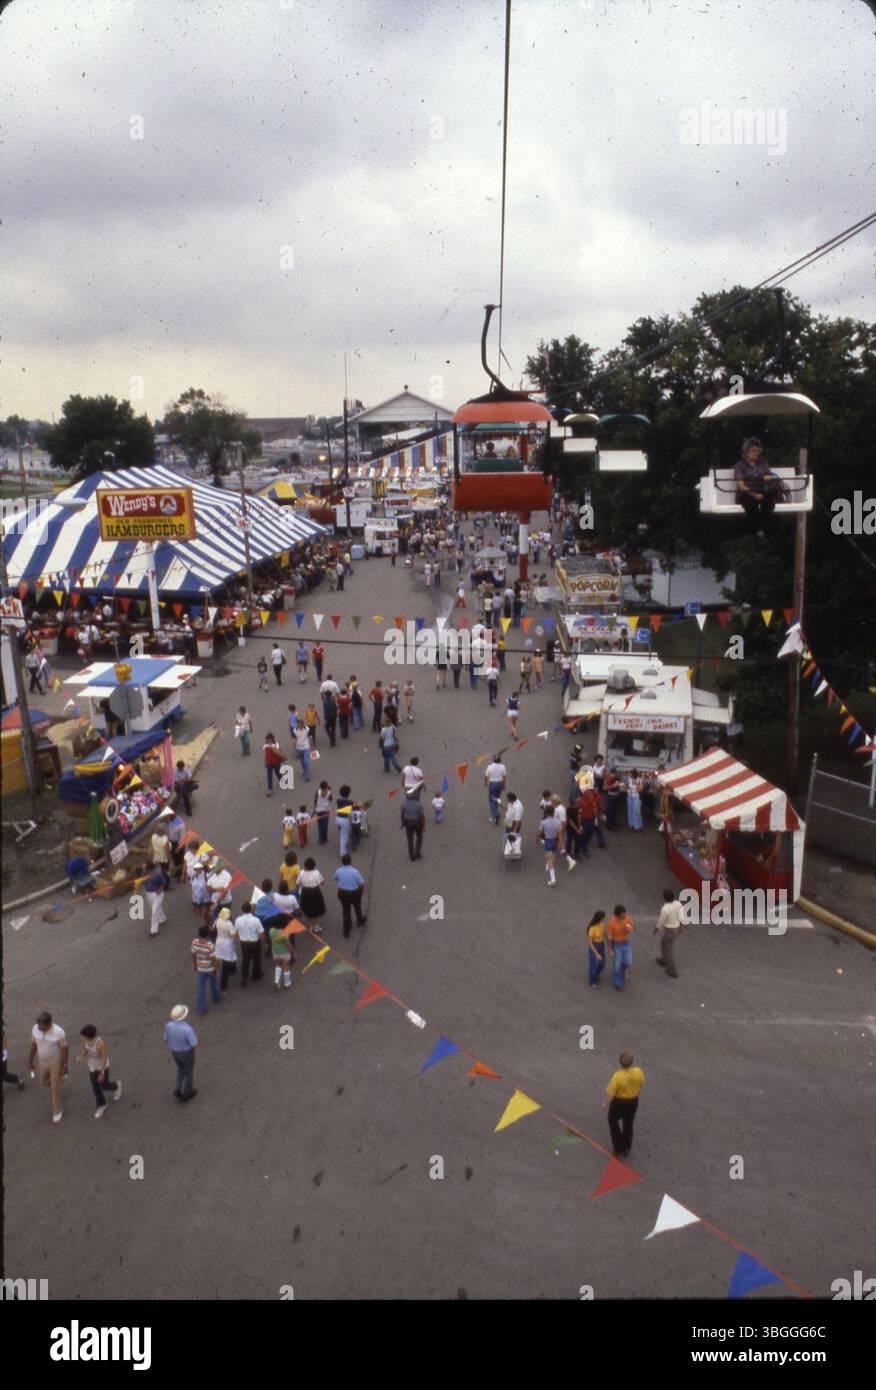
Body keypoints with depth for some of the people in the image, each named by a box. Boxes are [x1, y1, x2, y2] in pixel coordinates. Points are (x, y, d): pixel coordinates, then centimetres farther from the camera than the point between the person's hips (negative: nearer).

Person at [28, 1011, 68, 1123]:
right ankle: (59, 1078, 60)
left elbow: (65, 1049, -19)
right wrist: (30, 1061, 6)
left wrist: (64, 1067, -10)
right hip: (42, 1061, 5)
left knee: (55, 1087, 10)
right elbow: (33, 1044, -3)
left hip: (56, 1062, -5)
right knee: (44, 1082, 26)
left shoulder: (59, 1032, -34)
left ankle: (57, 1110, 36)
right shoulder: (36, 1028, -21)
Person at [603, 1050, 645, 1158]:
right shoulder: (638, 1072, -21)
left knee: (613, 1122, 23)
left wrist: (605, 1103, -6)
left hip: (619, 1102, -4)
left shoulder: (617, 1076, -33)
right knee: (628, 1124, 25)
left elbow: (610, 1092, -24)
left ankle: (619, 1148, 24)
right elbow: (641, 1085, -2)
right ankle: (626, 1149, 39)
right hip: (633, 1101, 4)